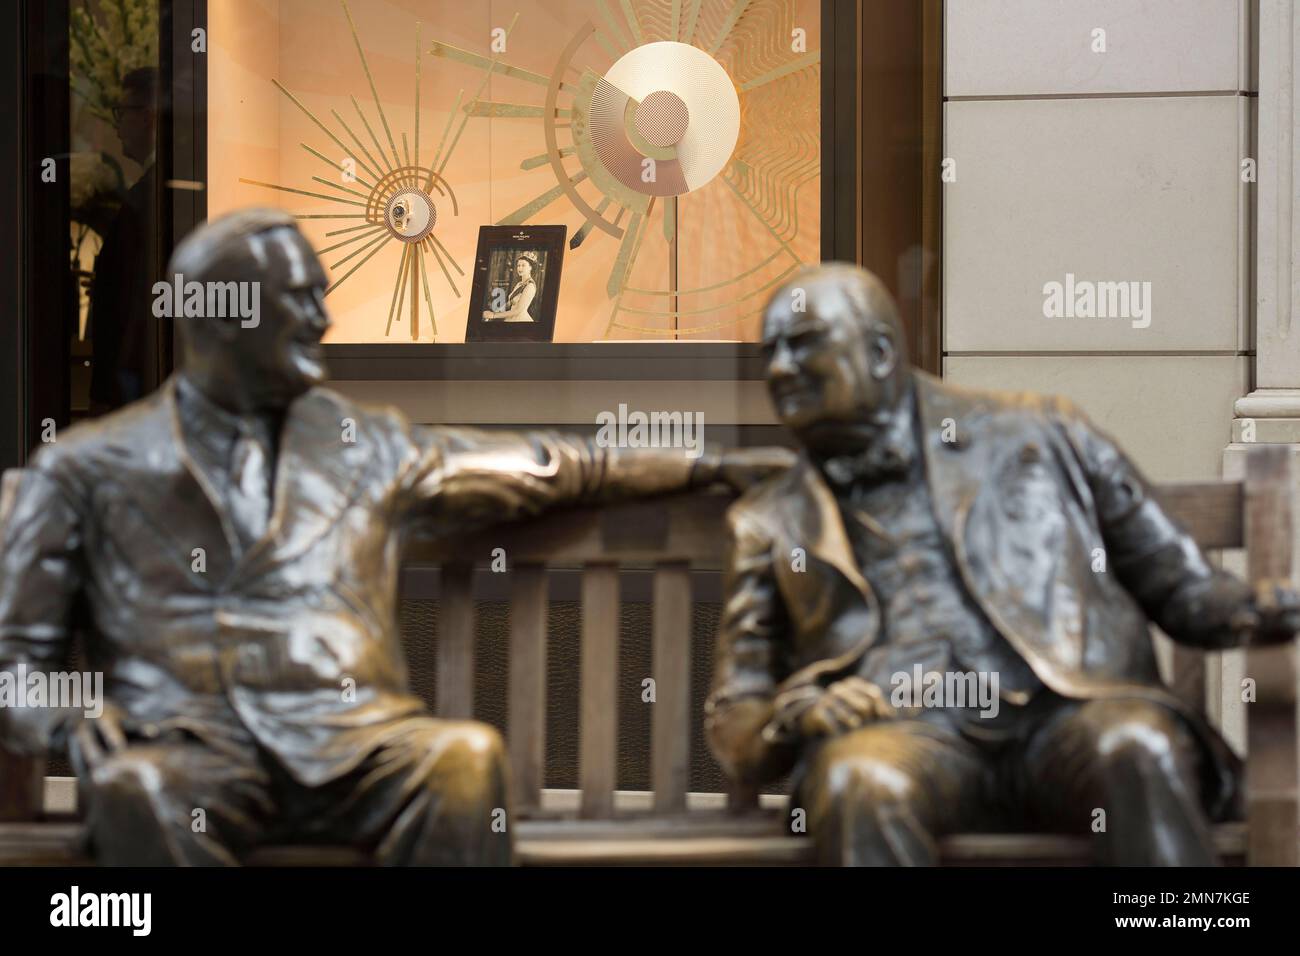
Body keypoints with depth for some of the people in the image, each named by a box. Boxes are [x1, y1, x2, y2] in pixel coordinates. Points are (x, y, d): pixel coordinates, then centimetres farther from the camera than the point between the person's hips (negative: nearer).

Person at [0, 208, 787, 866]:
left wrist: (708, 466, 31)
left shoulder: (364, 447, 22)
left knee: (467, 758, -32)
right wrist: (64, 722, -9)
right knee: (133, 790, -38)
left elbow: (547, 468, 30)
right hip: (189, 746, -2)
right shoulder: (89, 468, 15)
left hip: (350, 746, 2)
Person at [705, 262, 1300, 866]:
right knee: (860, 783, -35)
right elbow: (733, 729, 21)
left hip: (1062, 713, 0)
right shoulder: (773, 524, 23)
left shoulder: (1038, 436, 20)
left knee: (1141, 750, -35)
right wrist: (787, 720, -4)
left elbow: (1177, 583, 20)